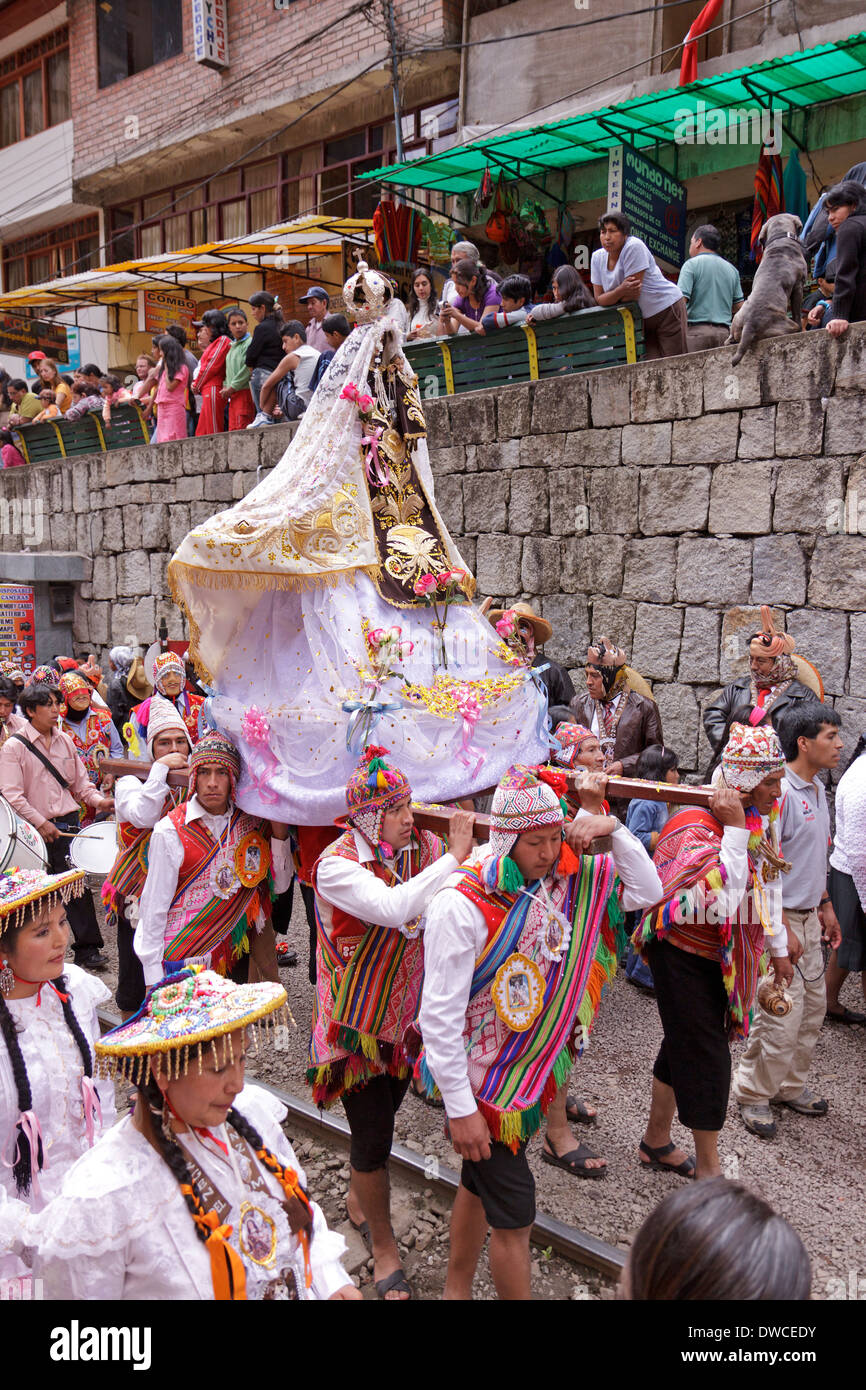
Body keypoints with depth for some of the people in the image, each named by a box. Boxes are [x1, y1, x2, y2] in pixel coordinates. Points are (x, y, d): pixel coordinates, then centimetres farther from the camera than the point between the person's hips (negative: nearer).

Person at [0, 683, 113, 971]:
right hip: (34, 829, -3)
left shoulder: (65, 741, 9)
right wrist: (40, 823, -18)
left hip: (67, 822, 3)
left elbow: (80, 780, 17)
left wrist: (98, 800, -2)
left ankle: (87, 949, 7)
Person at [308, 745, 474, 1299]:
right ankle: (383, 1243, 29)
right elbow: (394, 908, -38)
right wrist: (454, 858, -35)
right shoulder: (336, 864, -23)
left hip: (407, 1013, 6)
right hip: (358, 1021, -5)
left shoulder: (422, 847, -5)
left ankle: (360, 1199, 52)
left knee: (383, 1114, 24)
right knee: (373, 1133, 4)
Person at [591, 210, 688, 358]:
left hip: (666, 310, -5)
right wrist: (620, 291, -24)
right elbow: (599, 298, -4)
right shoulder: (597, 257, 0)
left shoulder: (634, 247, -19)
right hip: (641, 319, 6)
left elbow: (630, 296, -22)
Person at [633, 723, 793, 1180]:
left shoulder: (762, 820, 0)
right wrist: (735, 830, -37)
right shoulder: (695, 828, -28)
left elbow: (767, 887, 14)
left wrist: (778, 949, 19)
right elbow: (722, 901, -38)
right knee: (707, 1058, -1)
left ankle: (656, 1141, 37)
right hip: (683, 956, -8)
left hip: (723, 955, 8)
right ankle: (707, 1167, 18)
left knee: (684, 1046, 19)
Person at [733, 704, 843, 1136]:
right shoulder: (778, 793, -22)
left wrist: (825, 906, 20)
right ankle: (753, 1094, 18)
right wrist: (783, 929, -21)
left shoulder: (817, 788, 9)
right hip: (779, 919, -9)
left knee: (812, 1007, 19)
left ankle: (790, 1085, 36)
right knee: (782, 1015, -2)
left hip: (808, 917, 9)